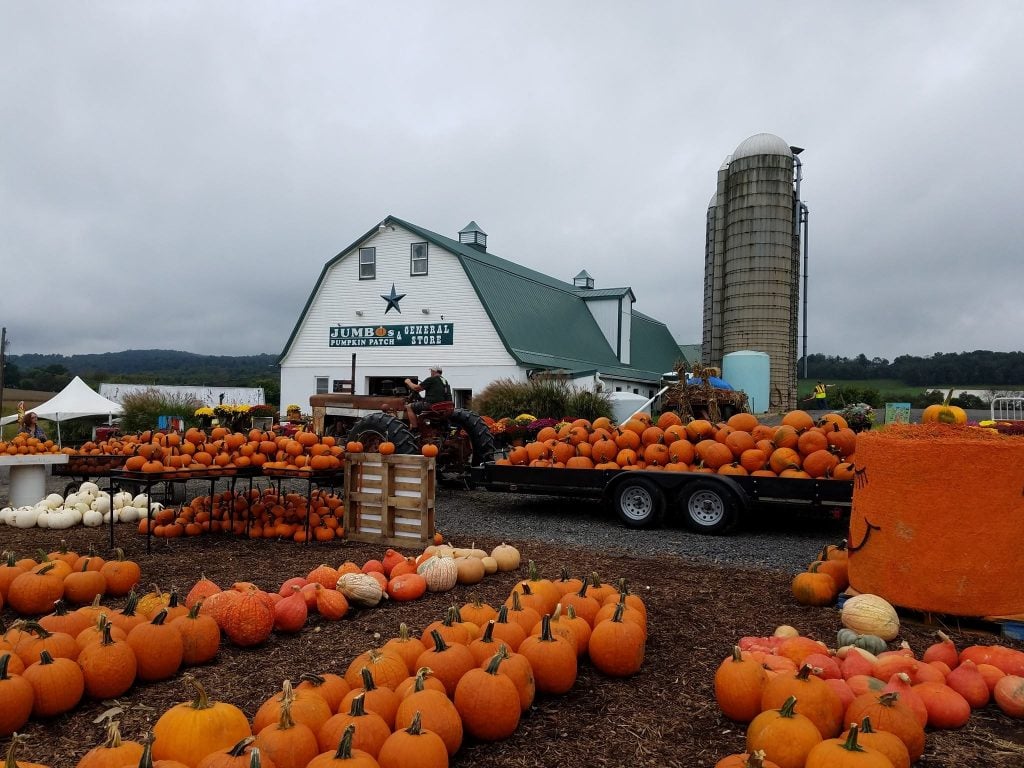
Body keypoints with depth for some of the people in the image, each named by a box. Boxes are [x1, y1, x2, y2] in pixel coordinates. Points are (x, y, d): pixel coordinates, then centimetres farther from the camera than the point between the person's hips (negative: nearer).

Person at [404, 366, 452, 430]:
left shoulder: (431, 379, -8)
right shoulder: (445, 381, 16)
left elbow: (416, 388, -6)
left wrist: (408, 382, 14)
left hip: (431, 404, -9)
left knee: (409, 407, -3)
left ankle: (415, 428, -11)